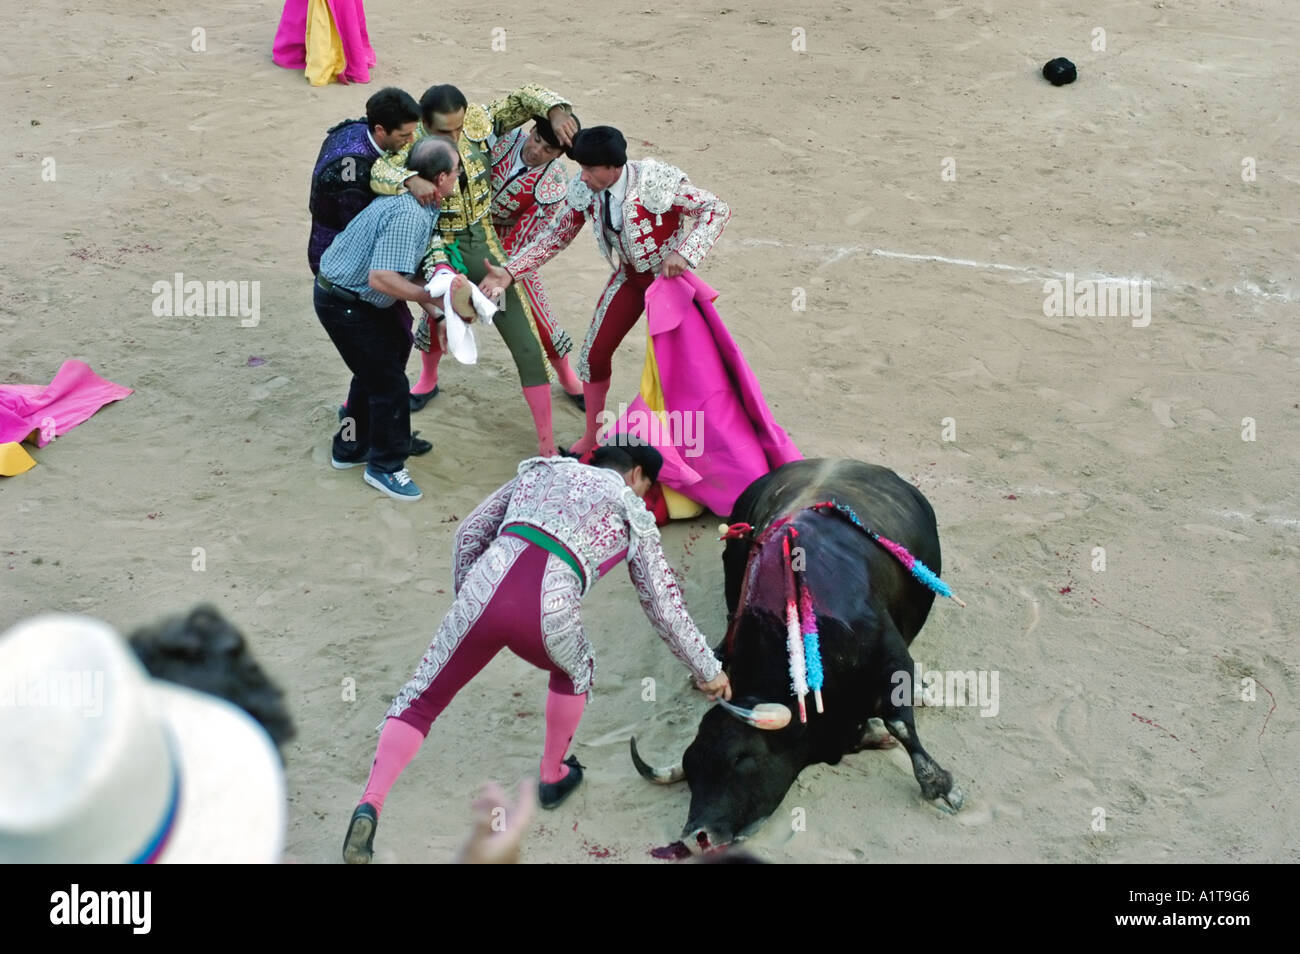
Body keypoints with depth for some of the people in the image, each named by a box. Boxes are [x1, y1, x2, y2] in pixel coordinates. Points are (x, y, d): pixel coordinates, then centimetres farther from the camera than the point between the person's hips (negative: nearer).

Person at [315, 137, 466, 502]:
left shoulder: (417, 204, 3)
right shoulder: (408, 216, -29)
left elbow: (399, 269, 12)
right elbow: (381, 278, -36)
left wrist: (434, 309, 8)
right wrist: (432, 297, -29)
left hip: (349, 296, 10)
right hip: (344, 303, -10)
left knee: (373, 372, 23)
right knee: (389, 381, -1)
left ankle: (350, 448, 39)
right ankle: (385, 466, 15)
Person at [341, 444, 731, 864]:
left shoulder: (544, 469, 30)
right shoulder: (632, 514, 22)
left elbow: (471, 532, 26)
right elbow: (664, 606, 23)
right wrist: (708, 669, 33)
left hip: (486, 591, 2)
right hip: (546, 614, -2)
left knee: (420, 700, 14)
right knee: (574, 670, 34)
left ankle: (370, 804, -5)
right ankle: (553, 776, 44)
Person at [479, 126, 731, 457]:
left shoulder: (657, 181, -30)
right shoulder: (584, 190, -14)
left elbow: (718, 209, -24)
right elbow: (556, 236, -3)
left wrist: (683, 254, -36)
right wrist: (509, 273, -13)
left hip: (669, 277, -5)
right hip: (629, 277, 5)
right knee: (595, 353, 4)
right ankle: (592, 439, 25)